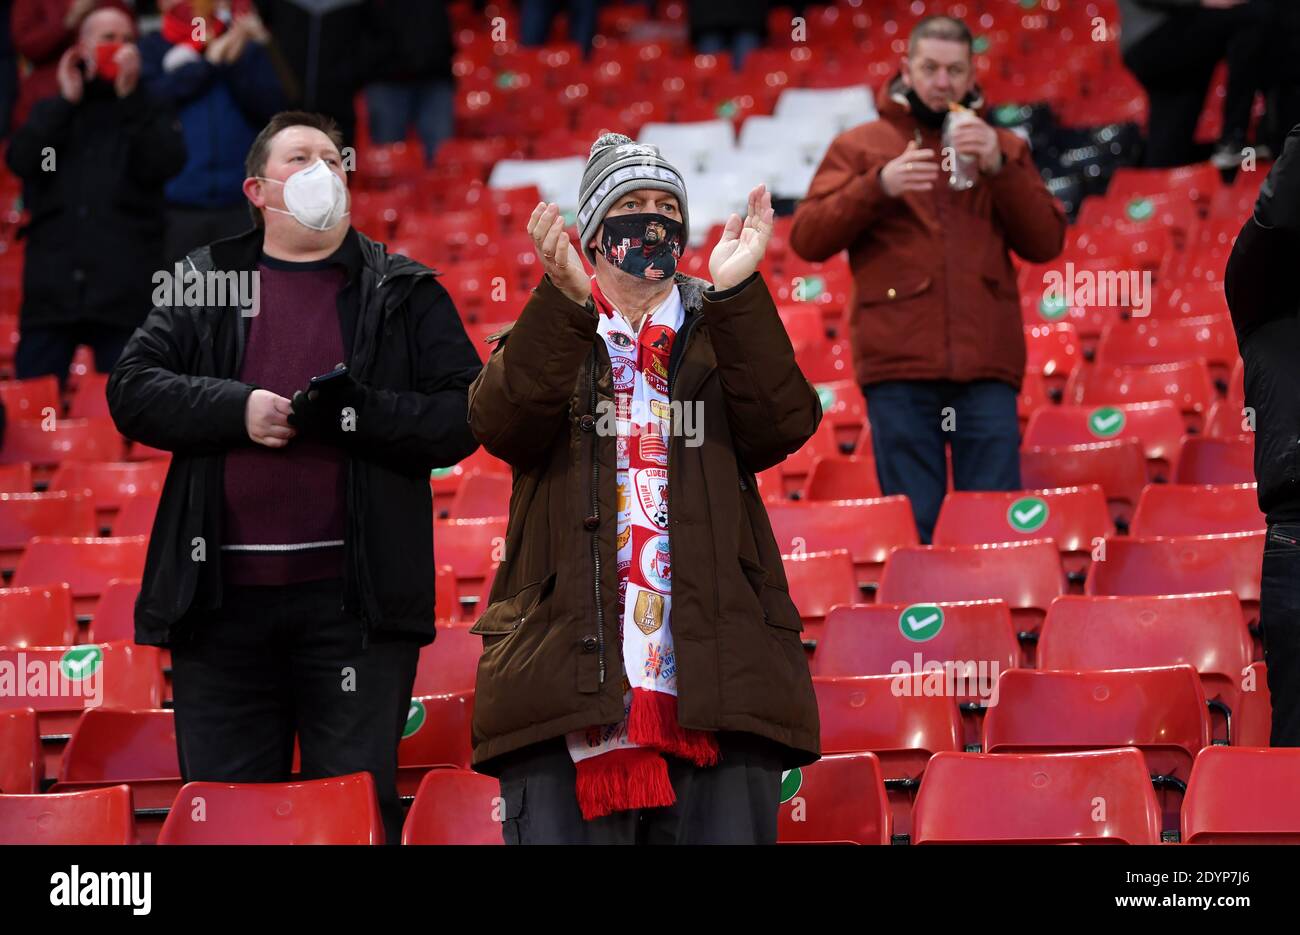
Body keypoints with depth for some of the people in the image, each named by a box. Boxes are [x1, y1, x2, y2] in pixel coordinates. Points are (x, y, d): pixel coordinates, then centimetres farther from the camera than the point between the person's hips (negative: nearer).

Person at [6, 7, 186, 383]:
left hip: (125, 292, -1)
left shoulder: (149, 114, 14)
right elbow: (20, 160, -1)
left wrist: (130, 97, -7)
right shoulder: (51, 111, 18)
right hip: (53, 287, 1)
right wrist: (67, 102, -2)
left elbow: (165, 163, -6)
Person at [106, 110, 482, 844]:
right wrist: (237, 408, -9)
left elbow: (463, 415, 1)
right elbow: (134, 390, 5)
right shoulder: (203, 284, 15)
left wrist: (359, 413, -14)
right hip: (222, 597, 1)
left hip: (354, 596, -1)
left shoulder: (405, 295, 10)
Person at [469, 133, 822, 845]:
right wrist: (565, 298, -21)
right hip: (570, 682, -1)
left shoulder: (723, 338, 18)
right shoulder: (543, 340, 16)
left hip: (715, 679, 1)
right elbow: (501, 423, -7)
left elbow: (783, 426, -3)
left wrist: (735, 293, -14)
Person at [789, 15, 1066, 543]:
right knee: (913, 527, -1)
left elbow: (1045, 243, 8)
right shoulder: (860, 147, 12)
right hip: (899, 365, -1)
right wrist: (877, 186, -12)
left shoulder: (1002, 148, 17)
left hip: (986, 366, 1)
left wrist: (999, 168, -4)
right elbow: (807, 240, 2)